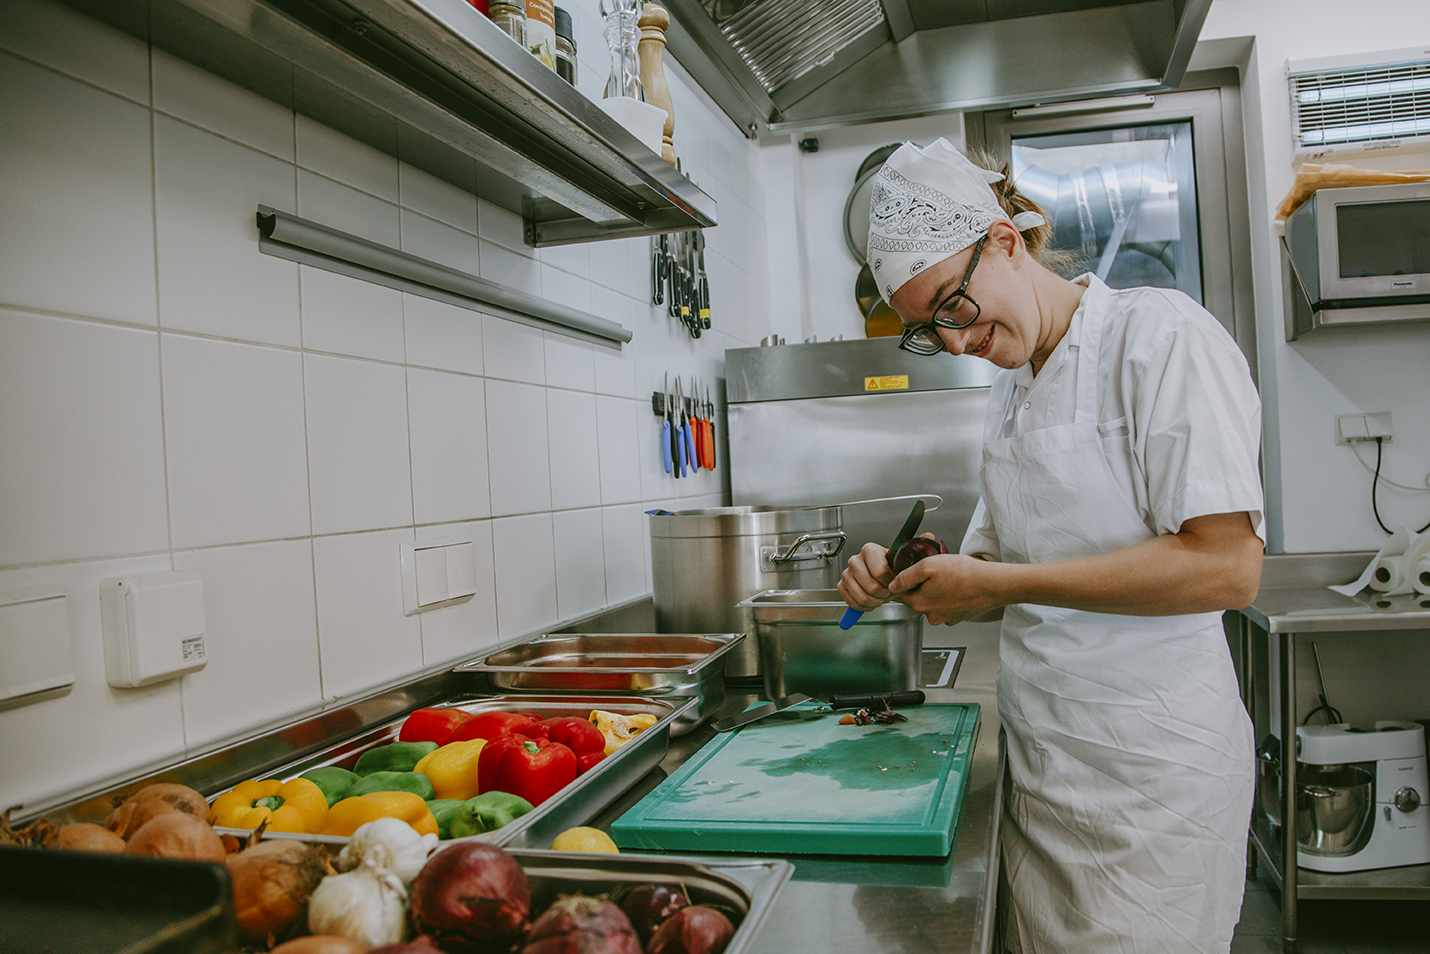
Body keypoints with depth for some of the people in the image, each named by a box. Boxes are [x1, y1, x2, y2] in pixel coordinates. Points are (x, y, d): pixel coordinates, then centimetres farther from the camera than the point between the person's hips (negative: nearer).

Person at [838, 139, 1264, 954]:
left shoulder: (1162, 335, -11)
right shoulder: (1011, 393, 12)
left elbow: (1226, 567, -21)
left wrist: (998, 582, -20)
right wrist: (904, 582, -5)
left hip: (1149, 771, -6)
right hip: (1043, 761, 7)